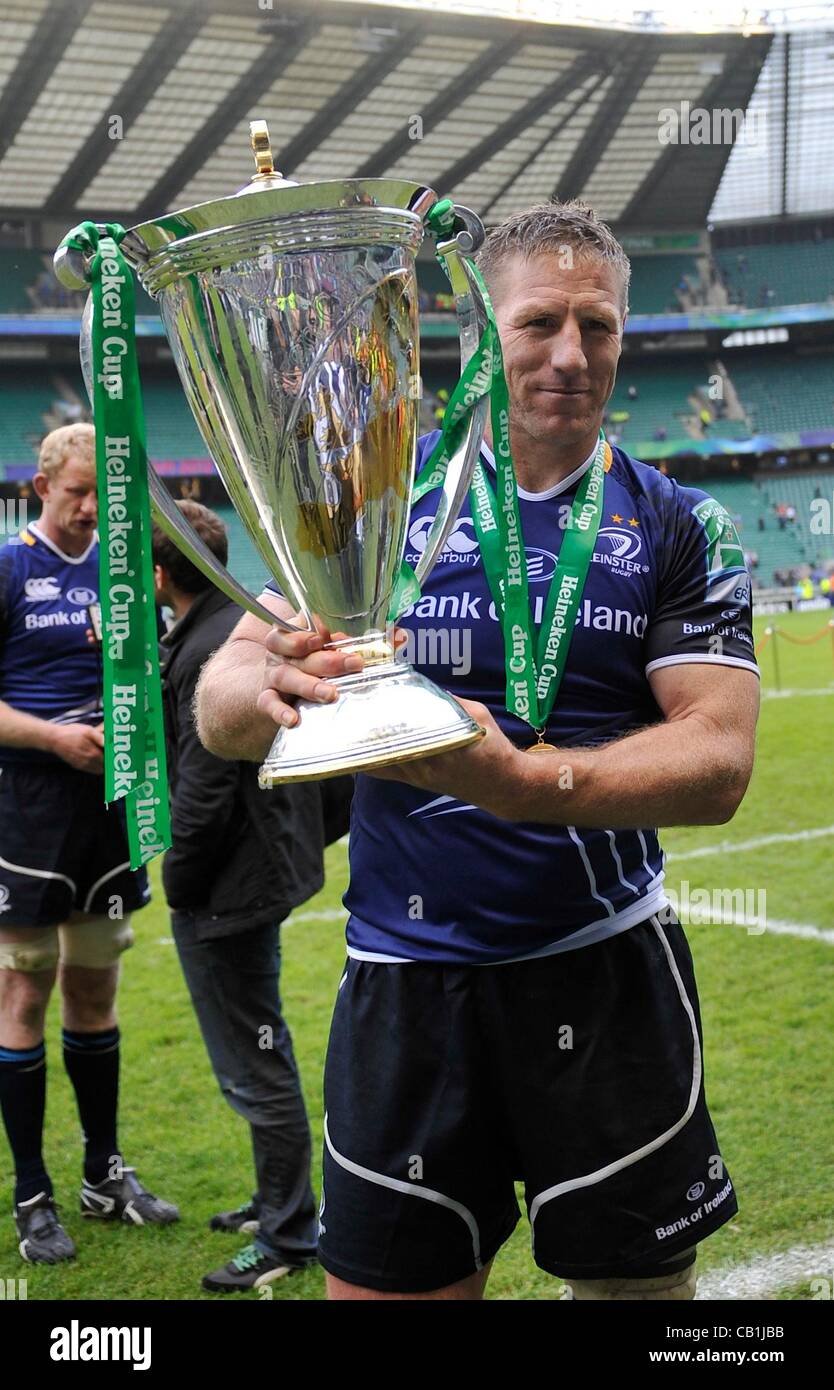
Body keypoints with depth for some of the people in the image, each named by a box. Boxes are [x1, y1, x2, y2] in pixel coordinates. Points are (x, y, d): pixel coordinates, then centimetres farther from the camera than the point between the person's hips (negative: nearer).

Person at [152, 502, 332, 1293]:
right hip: (268, 862, 11)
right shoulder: (252, 620, 7)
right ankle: (278, 1200, 39)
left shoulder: (209, 651, -23)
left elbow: (206, 789, -23)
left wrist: (179, 880, -10)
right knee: (262, 1046, 23)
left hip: (229, 885, -11)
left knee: (253, 1065, 1)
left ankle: (289, 1238, 14)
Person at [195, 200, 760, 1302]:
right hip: (404, 973, 0)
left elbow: (719, 760, -10)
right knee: (383, 1285, 6)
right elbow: (221, 701, -5)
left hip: (608, 965, 0)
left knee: (642, 1279, 11)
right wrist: (271, 691, -30)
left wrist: (524, 780, -27)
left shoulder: (679, 528, 1)